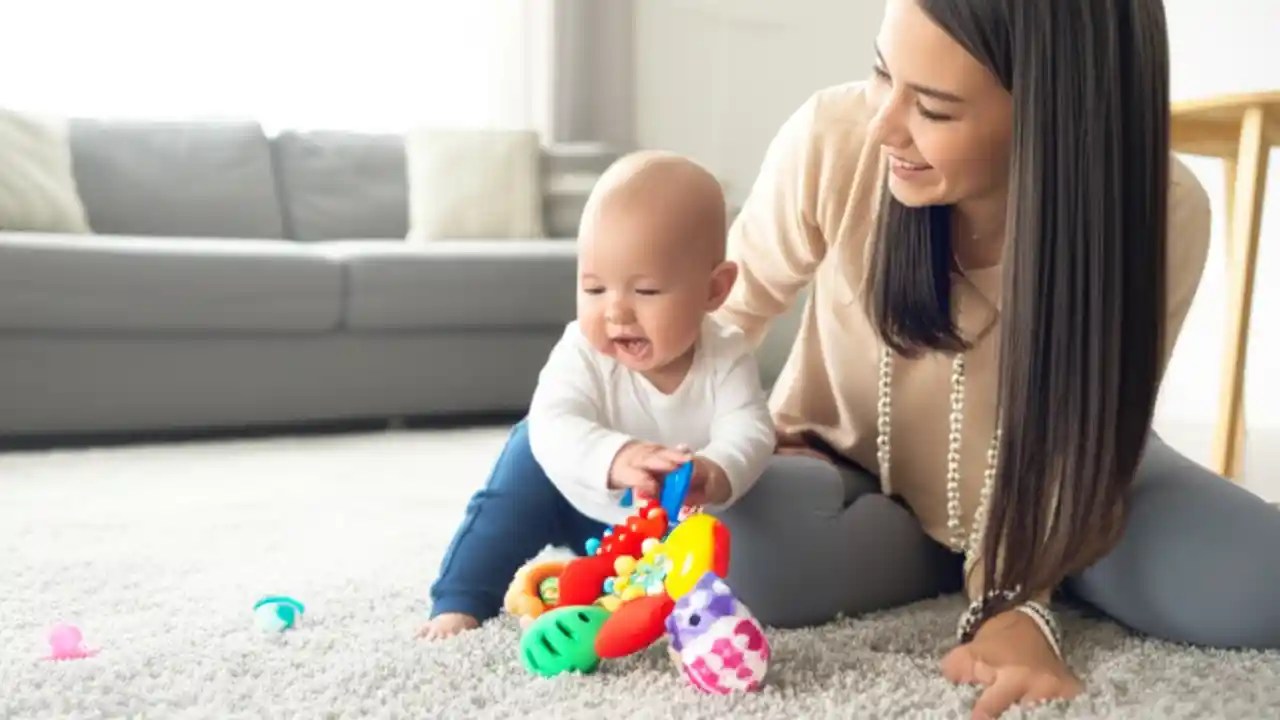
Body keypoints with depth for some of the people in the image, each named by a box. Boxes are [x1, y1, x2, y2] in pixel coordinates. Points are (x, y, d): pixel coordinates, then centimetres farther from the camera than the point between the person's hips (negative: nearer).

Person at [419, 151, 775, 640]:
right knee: (534, 448, -21)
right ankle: (460, 599, -15)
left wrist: (716, 475, -58)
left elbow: (750, 432, -34)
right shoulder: (582, 353, -28)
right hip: (586, 509, -2)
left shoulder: (725, 358, -23)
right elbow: (553, 427, -42)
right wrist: (614, 459, -64)